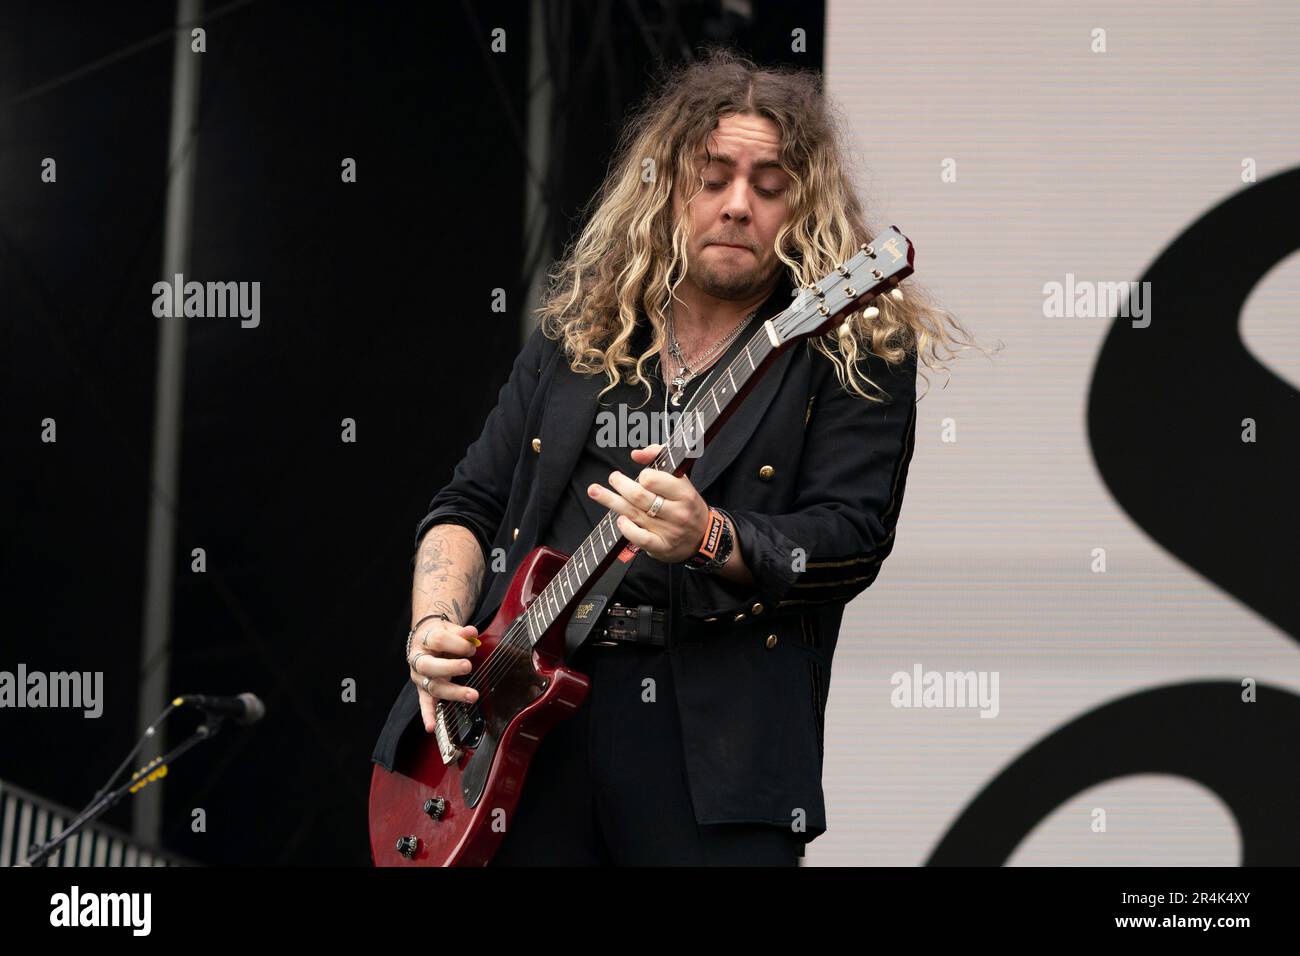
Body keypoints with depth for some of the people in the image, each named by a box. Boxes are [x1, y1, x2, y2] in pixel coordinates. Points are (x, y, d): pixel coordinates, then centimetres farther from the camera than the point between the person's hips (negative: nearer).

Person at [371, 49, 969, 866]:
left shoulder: (856, 357, 3)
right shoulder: (576, 330, 16)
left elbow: (851, 539, -8)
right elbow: (469, 506, 17)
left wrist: (710, 542, -25)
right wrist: (435, 629, -1)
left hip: (715, 746, -3)